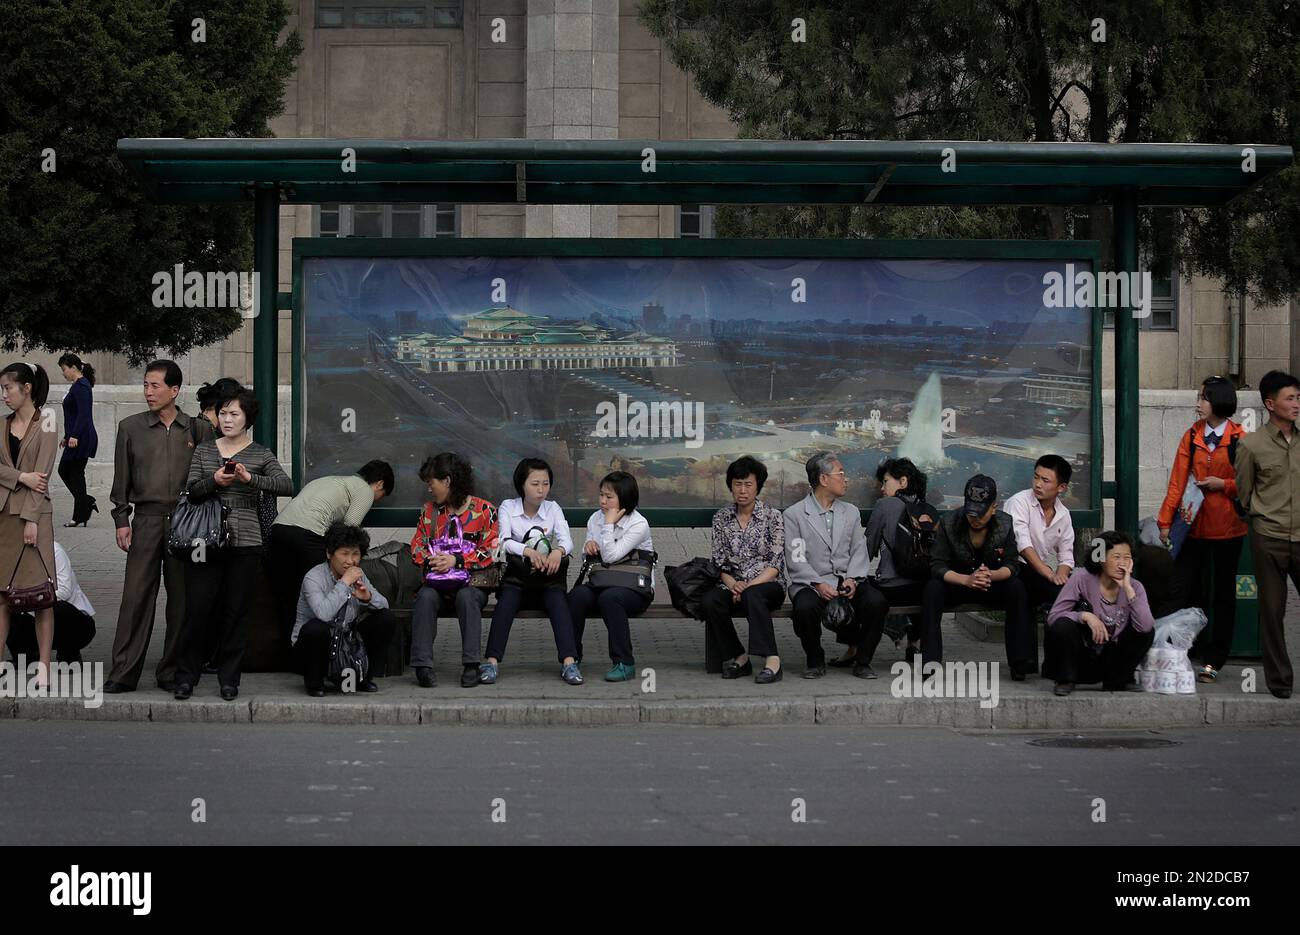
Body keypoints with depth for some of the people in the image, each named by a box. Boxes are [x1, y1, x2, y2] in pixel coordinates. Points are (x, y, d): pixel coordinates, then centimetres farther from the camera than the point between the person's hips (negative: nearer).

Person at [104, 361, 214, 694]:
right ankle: (123, 673, -2)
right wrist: (121, 520, 3)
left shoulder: (198, 430, 8)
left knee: (181, 599, 2)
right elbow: (121, 478, 10)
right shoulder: (131, 427, 9)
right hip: (146, 519, 0)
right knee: (136, 595, -5)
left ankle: (172, 672, 10)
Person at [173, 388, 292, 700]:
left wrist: (251, 479, -20)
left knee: (235, 610, 2)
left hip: (245, 543, -1)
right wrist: (213, 481, -16)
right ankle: (186, 676, 7)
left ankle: (229, 679, 11)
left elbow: (287, 485, -7)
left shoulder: (260, 454, 7)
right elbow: (191, 491, 4)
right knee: (198, 608, -4)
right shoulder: (203, 451, 13)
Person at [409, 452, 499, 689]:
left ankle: (471, 664, -36)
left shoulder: (484, 510, 2)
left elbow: (491, 552, -6)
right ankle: (422, 665, -36)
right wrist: (430, 560, -11)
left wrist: (456, 560, -17)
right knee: (425, 597, -31)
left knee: (466, 597, -37)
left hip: (473, 582, -3)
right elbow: (417, 546, 13)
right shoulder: (429, 511, 17)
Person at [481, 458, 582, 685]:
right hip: (516, 575, -1)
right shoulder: (507, 508, 0)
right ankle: (492, 661, -37)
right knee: (506, 601, -32)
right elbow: (504, 541, -15)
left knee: (558, 602, -29)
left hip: (547, 575, 1)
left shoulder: (553, 509, 5)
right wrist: (528, 551, -36)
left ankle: (569, 662, -38)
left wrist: (558, 551, -35)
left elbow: (566, 540, -10)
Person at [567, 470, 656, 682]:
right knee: (577, 595, -28)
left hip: (636, 589, -5)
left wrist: (609, 524, -16)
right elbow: (588, 557, 20)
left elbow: (610, 556, -21)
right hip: (603, 583, 5)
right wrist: (588, 545, -2)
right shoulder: (595, 519, 9)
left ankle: (624, 663, -30)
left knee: (609, 597, -37)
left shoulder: (639, 524, -11)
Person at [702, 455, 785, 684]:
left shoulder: (772, 516, 1)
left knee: (752, 596, -39)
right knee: (709, 602, -30)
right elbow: (719, 562, 7)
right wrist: (733, 584, -13)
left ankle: (772, 661, -43)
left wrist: (749, 586, -16)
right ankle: (738, 658, -16)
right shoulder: (721, 518, 11)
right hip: (733, 586, 3)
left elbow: (776, 564, -4)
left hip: (767, 585, -3)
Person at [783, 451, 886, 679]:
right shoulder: (794, 514, 3)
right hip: (811, 583, -3)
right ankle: (816, 661, -8)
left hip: (848, 580, 3)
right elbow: (796, 560, -5)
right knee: (805, 607, -36)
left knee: (876, 601, -27)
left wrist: (852, 579, -10)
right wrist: (818, 584, -19)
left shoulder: (851, 512, 18)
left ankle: (862, 660, -7)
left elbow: (859, 552, 10)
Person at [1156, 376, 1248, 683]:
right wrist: (1165, 521, -3)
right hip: (1194, 525, 2)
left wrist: (1223, 484, -14)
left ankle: (1213, 660, 14)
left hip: (1227, 527, -2)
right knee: (1183, 591, -2)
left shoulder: (1239, 439, -4)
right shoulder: (1192, 436, 5)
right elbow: (1178, 481, 2)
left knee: (1223, 594, 7)